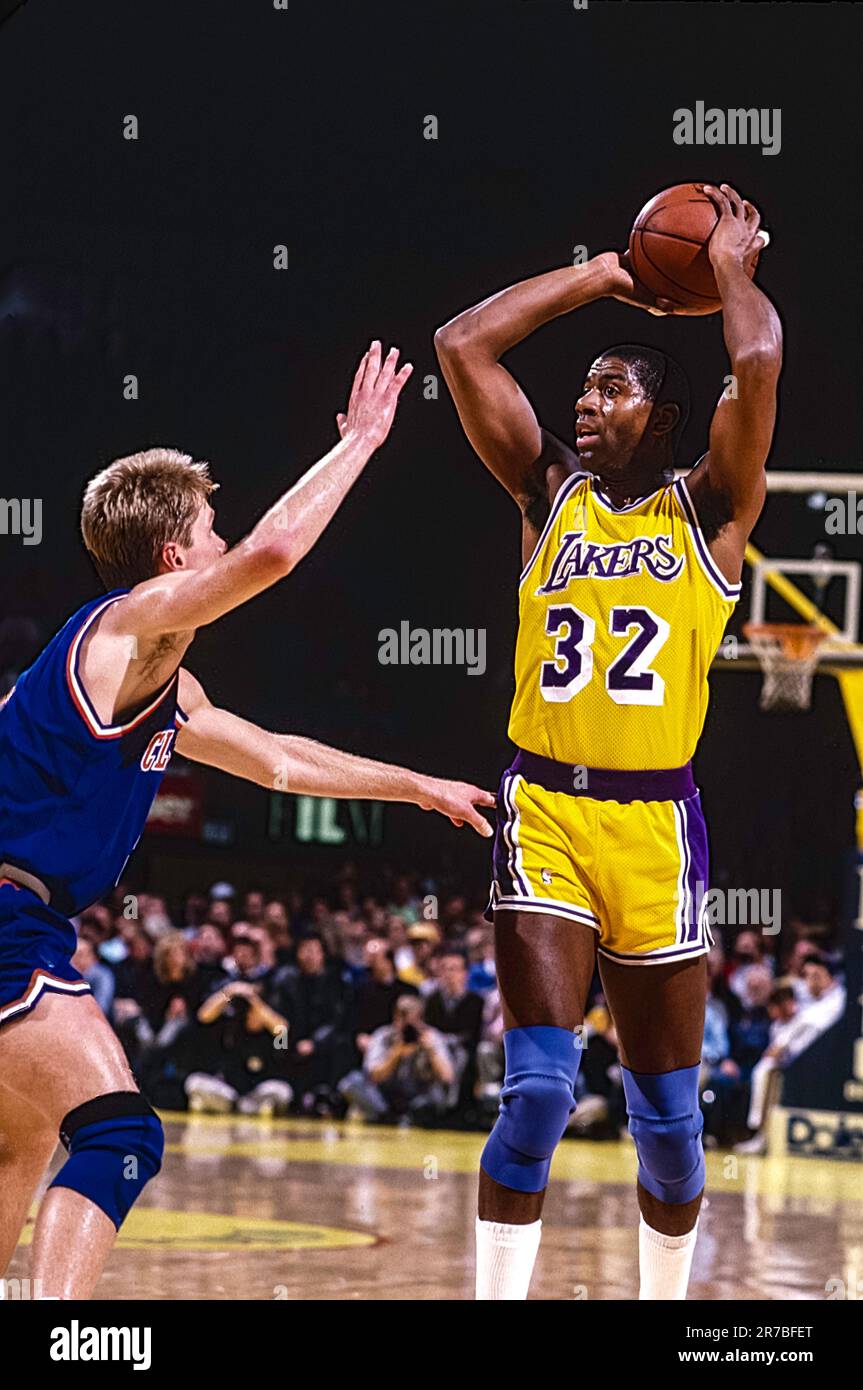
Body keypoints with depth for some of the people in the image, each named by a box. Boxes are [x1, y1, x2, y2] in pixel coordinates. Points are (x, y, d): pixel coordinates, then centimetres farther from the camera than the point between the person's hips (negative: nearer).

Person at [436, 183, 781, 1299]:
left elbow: (759, 363, -12)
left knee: (667, 1115, 7)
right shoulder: (550, 494, 10)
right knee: (538, 1088, -14)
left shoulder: (709, 512, 4)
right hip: (542, 810, 0)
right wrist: (597, 278, 11)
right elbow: (462, 345, 4)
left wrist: (733, 269, 6)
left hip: (655, 821, 0)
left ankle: (666, 1301, 27)